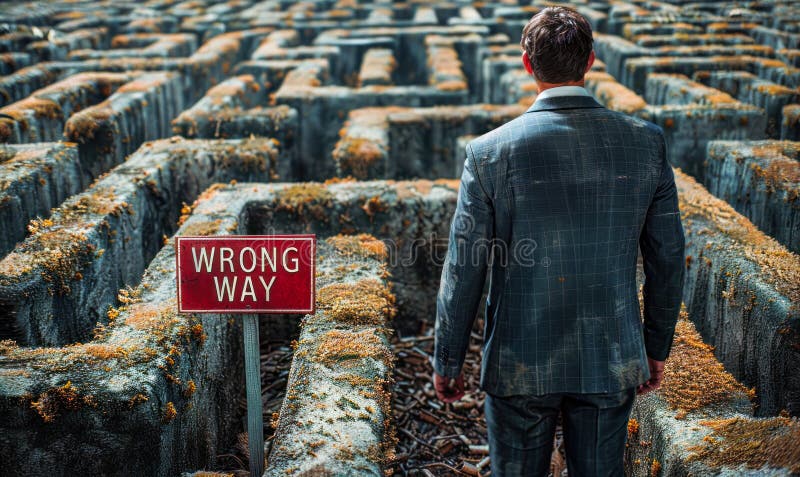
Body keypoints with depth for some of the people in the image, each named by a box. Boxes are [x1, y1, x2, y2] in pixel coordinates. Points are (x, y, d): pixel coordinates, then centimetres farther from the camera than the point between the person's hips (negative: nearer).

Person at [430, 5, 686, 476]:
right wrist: (657, 348, 13)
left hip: (521, 365, -2)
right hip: (613, 361, 2)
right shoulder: (646, 141, -7)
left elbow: (464, 270, -9)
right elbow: (668, 257, 0)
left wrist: (447, 362, 3)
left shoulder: (491, 151, -14)